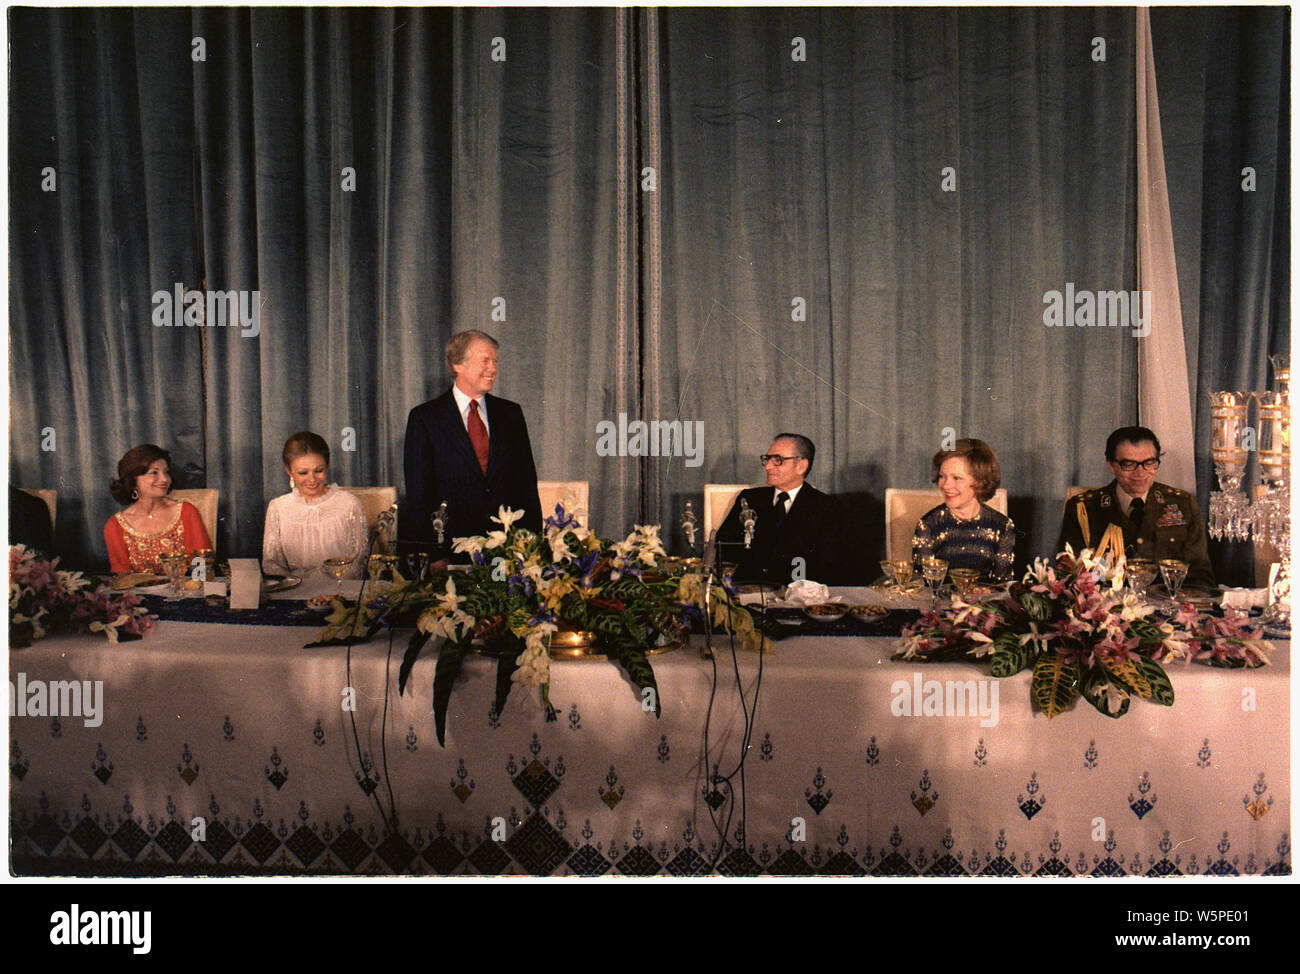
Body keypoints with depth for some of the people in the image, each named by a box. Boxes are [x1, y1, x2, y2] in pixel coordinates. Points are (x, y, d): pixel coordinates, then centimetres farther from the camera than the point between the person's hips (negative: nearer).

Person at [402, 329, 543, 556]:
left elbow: (527, 481, 13)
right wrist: (427, 548, -5)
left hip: (509, 540, 3)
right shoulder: (424, 417, 3)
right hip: (451, 542, -2)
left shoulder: (511, 412, 13)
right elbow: (418, 492, 1)